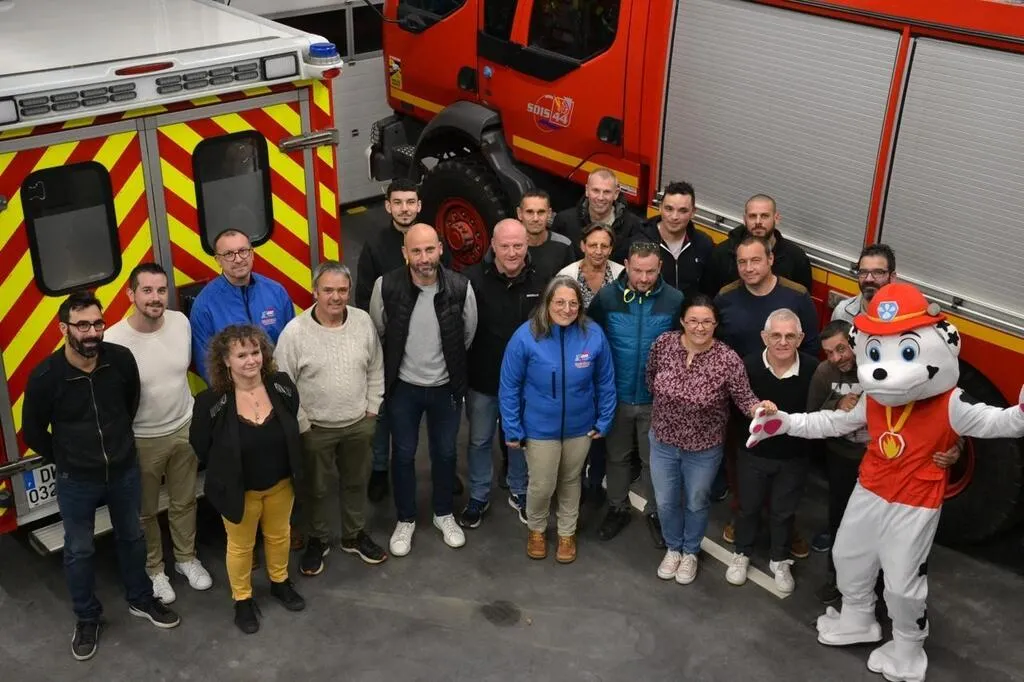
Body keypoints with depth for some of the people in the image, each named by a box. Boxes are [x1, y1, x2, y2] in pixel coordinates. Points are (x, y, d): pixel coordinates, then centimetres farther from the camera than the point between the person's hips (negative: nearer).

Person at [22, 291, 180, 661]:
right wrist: (65, 461, 3)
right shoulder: (45, 376, -23)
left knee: (132, 537, 21)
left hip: (125, 470, 2)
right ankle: (87, 617, 36)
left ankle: (141, 600, 44)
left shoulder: (121, 359, -17)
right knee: (79, 551, 15)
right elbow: (33, 431, -5)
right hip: (76, 480, -2)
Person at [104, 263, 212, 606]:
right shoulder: (114, 341, -25)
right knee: (145, 511, 16)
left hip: (185, 430, 4)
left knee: (184, 501, 21)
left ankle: (186, 558, 43)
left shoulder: (181, 322, -10)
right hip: (141, 440, -4)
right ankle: (153, 570, 37)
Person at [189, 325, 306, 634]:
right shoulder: (211, 402, -25)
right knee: (240, 546, 17)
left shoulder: (282, 385, -15)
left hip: (281, 483, 3)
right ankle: (242, 600, 40)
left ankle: (280, 582, 51)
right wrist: (226, 478, 0)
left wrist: (292, 469, 8)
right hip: (239, 490, -3)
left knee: (279, 535, 25)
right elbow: (201, 447, -9)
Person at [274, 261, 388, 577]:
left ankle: (354, 535, 41)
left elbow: (375, 370, 4)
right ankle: (317, 540, 37)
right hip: (315, 428, -3)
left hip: (358, 424, 3)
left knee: (357, 483, 20)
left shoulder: (364, 321, -7)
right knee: (315, 489, 15)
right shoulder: (295, 331, -19)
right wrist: (301, 425, -12)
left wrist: (372, 410, 3)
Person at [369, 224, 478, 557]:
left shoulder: (460, 287, -18)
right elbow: (377, 333, -1)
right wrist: (394, 368, 10)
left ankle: (444, 515, 40)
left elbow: (468, 335, 0)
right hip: (403, 387, 0)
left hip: (446, 387, 1)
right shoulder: (386, 286, -19)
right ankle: (405, 520, 35)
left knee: (444, 453, 18)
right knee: (404, 455, 14)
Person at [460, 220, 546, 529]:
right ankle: (478, 497, 36)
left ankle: (518, 492, 41)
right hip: (482, 379, -1)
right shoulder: (473, 279, -17)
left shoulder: (540, 282, -10)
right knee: (479, 441, 16)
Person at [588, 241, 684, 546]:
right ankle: (618, 508, 39)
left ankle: (655, 513, 36)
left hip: (657, 399, -1)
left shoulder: (675, 300, -14)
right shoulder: (606, 297, -12)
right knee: (617, 456, 19)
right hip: (616, 395, 1)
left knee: (654, 459, 15)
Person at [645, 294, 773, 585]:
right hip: (662, 442, 2)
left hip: (703, 448, -2)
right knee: (665, 502, 20)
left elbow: (744, 398, -20)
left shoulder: (728, 359, -23)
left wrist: (760, 407, -41)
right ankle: (673, 548, 48)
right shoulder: (664, 343, -14)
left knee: (696, 503, 21)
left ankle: (690, 552, 48)